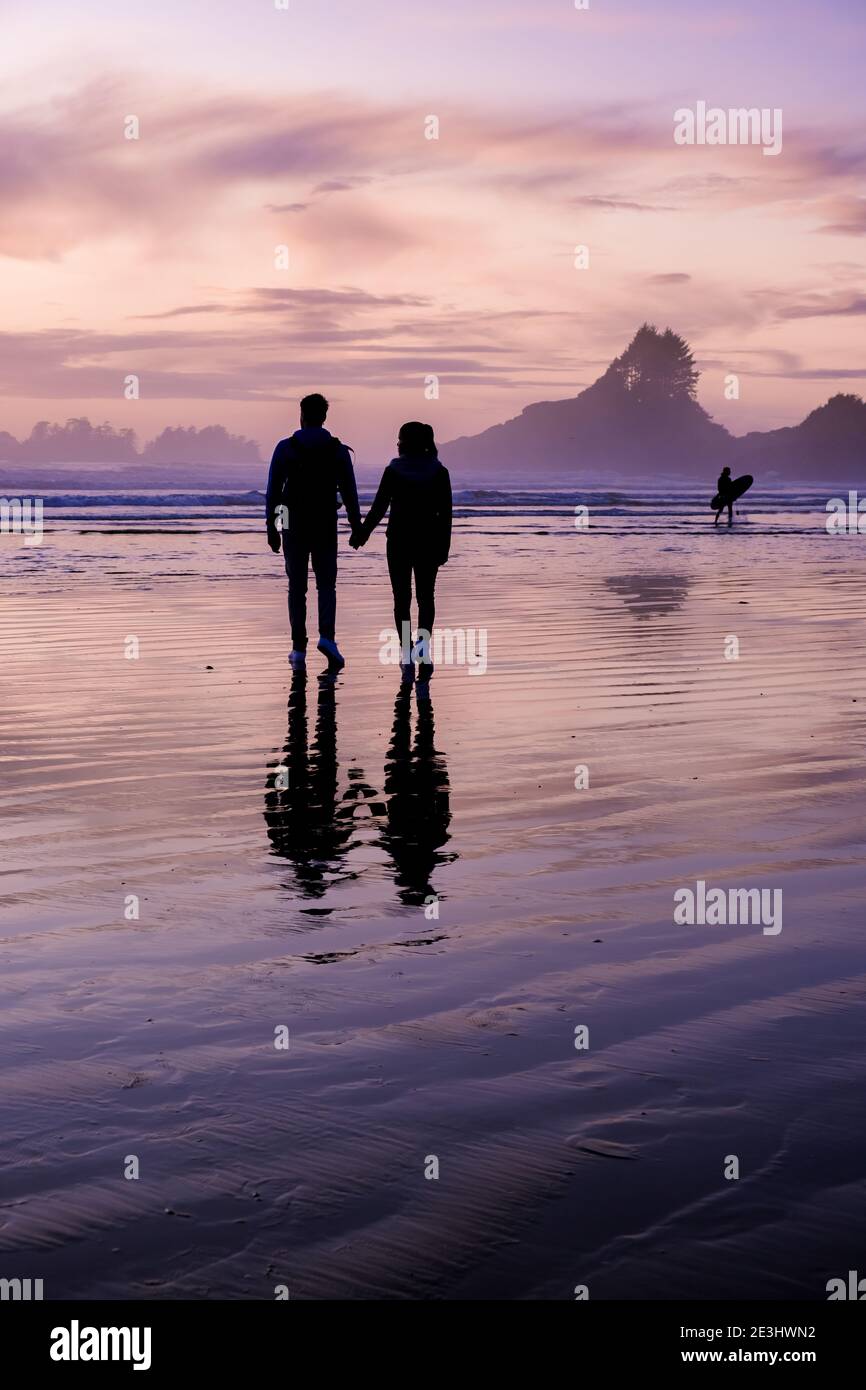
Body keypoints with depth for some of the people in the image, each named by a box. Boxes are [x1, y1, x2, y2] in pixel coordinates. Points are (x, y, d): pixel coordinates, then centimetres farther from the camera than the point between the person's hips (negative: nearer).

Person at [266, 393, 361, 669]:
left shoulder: (285, 448, -4)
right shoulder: (338, 450, 0)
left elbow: (273, 491, -4)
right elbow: (349, 492, -1)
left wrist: (271, 528, 2)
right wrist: (356, 528, 6)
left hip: (294, 526, 0)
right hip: (326, 527, 0)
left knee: (297, 587, 8)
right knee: (326, 586, 8)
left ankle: (299, 649, 6)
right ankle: (327, 636, -15)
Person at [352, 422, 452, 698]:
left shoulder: (394, 470, -6)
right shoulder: (439, 472, 0)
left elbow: (379, 508, -6)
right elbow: (446, 513, -1)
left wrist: (361, 535, 6)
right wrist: (443, 548, 5)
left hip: (399, 541, -1)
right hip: (428, 543, 1)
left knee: (402, 598, 8)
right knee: (426, 597, 9)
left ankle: (407, 659, 7)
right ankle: (424, 639, -19)